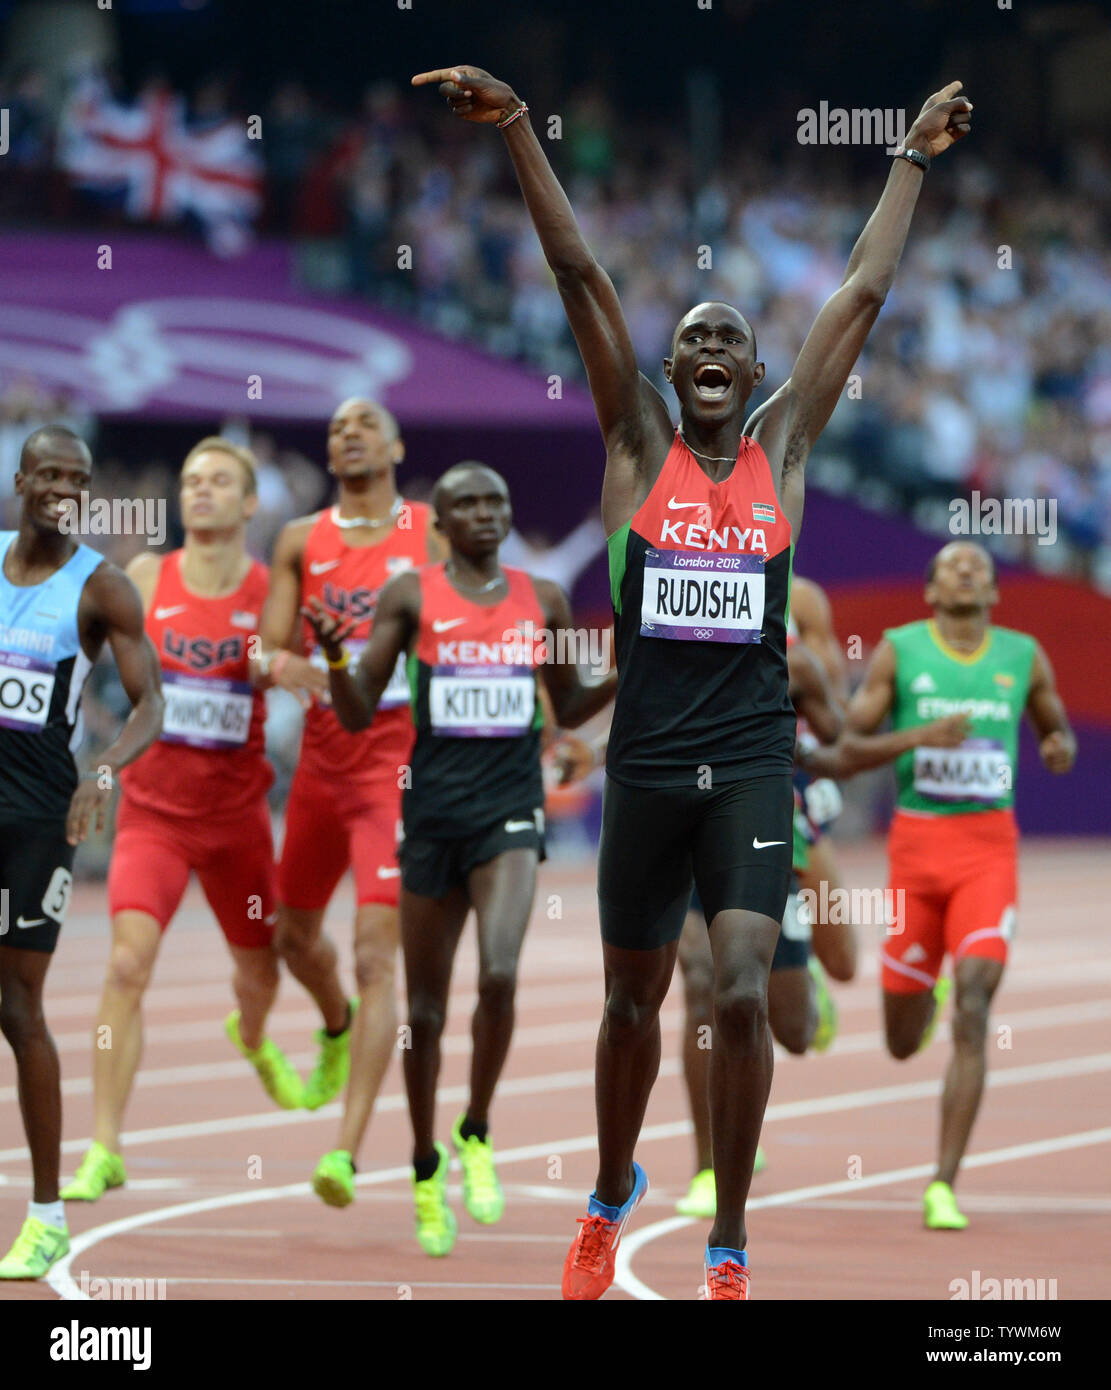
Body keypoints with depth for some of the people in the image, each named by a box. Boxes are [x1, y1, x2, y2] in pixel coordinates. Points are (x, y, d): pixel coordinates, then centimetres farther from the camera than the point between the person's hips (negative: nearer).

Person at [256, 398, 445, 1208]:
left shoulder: (434, 537, 0)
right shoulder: (302, 542, 8)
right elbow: (267, 646, 2)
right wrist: (281, 663, -22)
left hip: (400, 764, -5)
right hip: (323, 755, 5)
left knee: (376, 956, -15)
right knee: (295, 935, 20)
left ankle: (348, 1153, -20)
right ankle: (338, 1027, 56)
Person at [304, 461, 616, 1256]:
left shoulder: (544, 601, 9)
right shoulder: (411, 596, 2)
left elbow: (569, 709, 21)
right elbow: (359, 716, 2)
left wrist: (627, 677, 3)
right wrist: (336, 657, -17)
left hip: (511, 811, 0)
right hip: (434, 810, 0)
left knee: (499, 974, -22)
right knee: (426, 1006, 6)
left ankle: (477, 1135, -1)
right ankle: (426, 1169, 24)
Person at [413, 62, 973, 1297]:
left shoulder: (782, 448, 6)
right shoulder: (637, 444, 4)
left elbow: (862, 294, 10)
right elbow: (579, 274, -2)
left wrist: (914, 158, 12)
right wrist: (516, 127, -7)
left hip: (752, 763, 0)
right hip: (647, 762, 1)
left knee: (742, 995, -13)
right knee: (632, 999, 12)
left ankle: (729, 1252, -3)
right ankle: (611, 1198, 37)